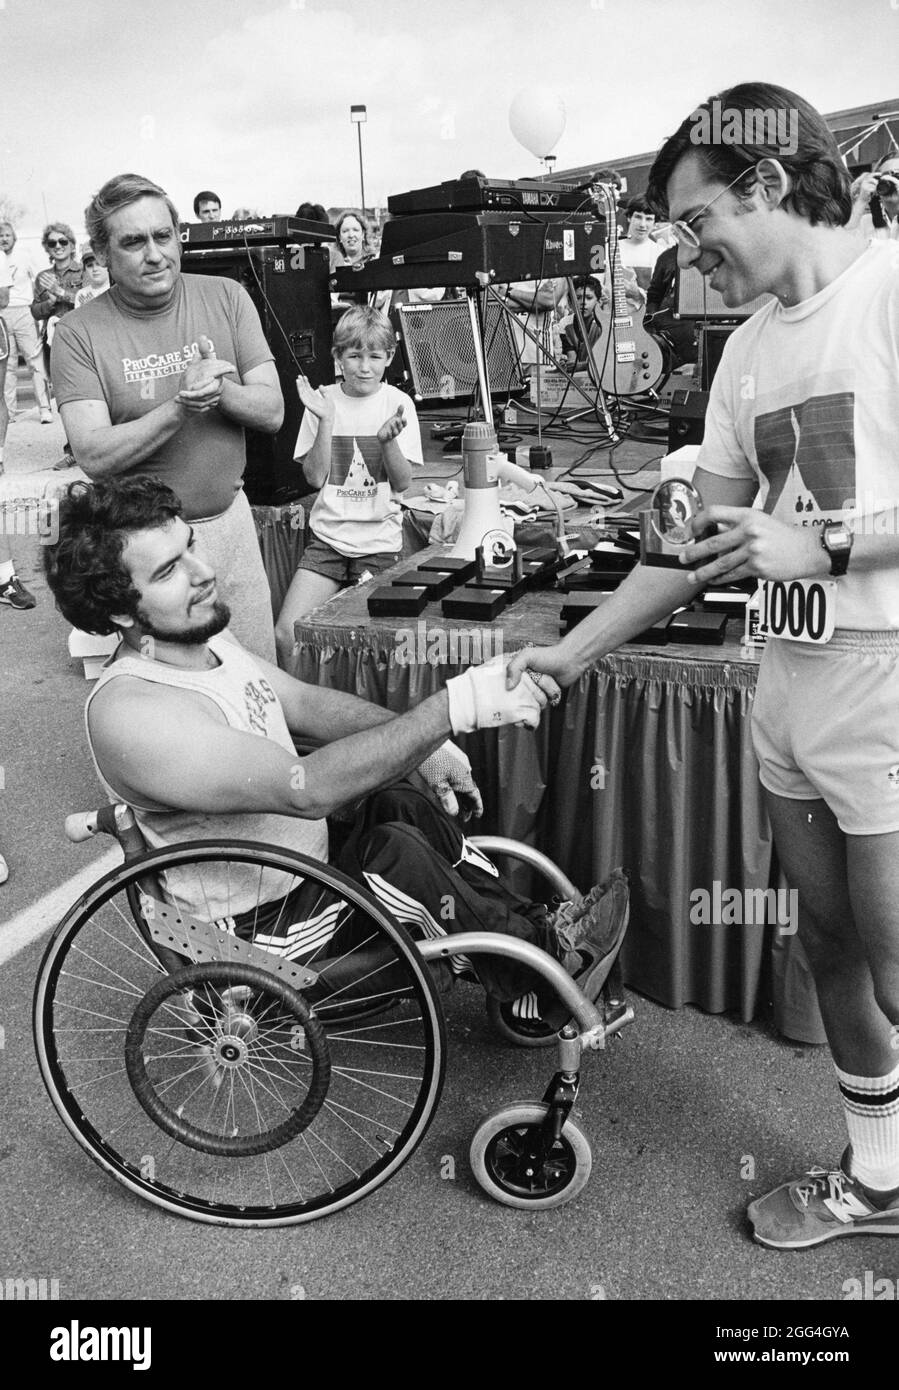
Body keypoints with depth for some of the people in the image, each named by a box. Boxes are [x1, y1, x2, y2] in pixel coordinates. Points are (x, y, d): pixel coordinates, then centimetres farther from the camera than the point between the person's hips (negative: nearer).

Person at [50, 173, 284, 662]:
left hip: (229, 520, 3)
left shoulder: (226, 298, -1)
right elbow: (94, 456, -18)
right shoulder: (78, 334, -9)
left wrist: (220, 390, -23)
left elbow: (273, 412, -3)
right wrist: (179, 407, -28)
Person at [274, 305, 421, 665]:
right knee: (285, 636, -11)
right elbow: (315, 477, -2)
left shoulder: (398, 403, 0)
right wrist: (326, 421, -14)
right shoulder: (322, 400, 3)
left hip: (379, 541, -1)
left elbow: (403, 482, -3)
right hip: (328, 536, 1)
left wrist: (388, 440, -21)